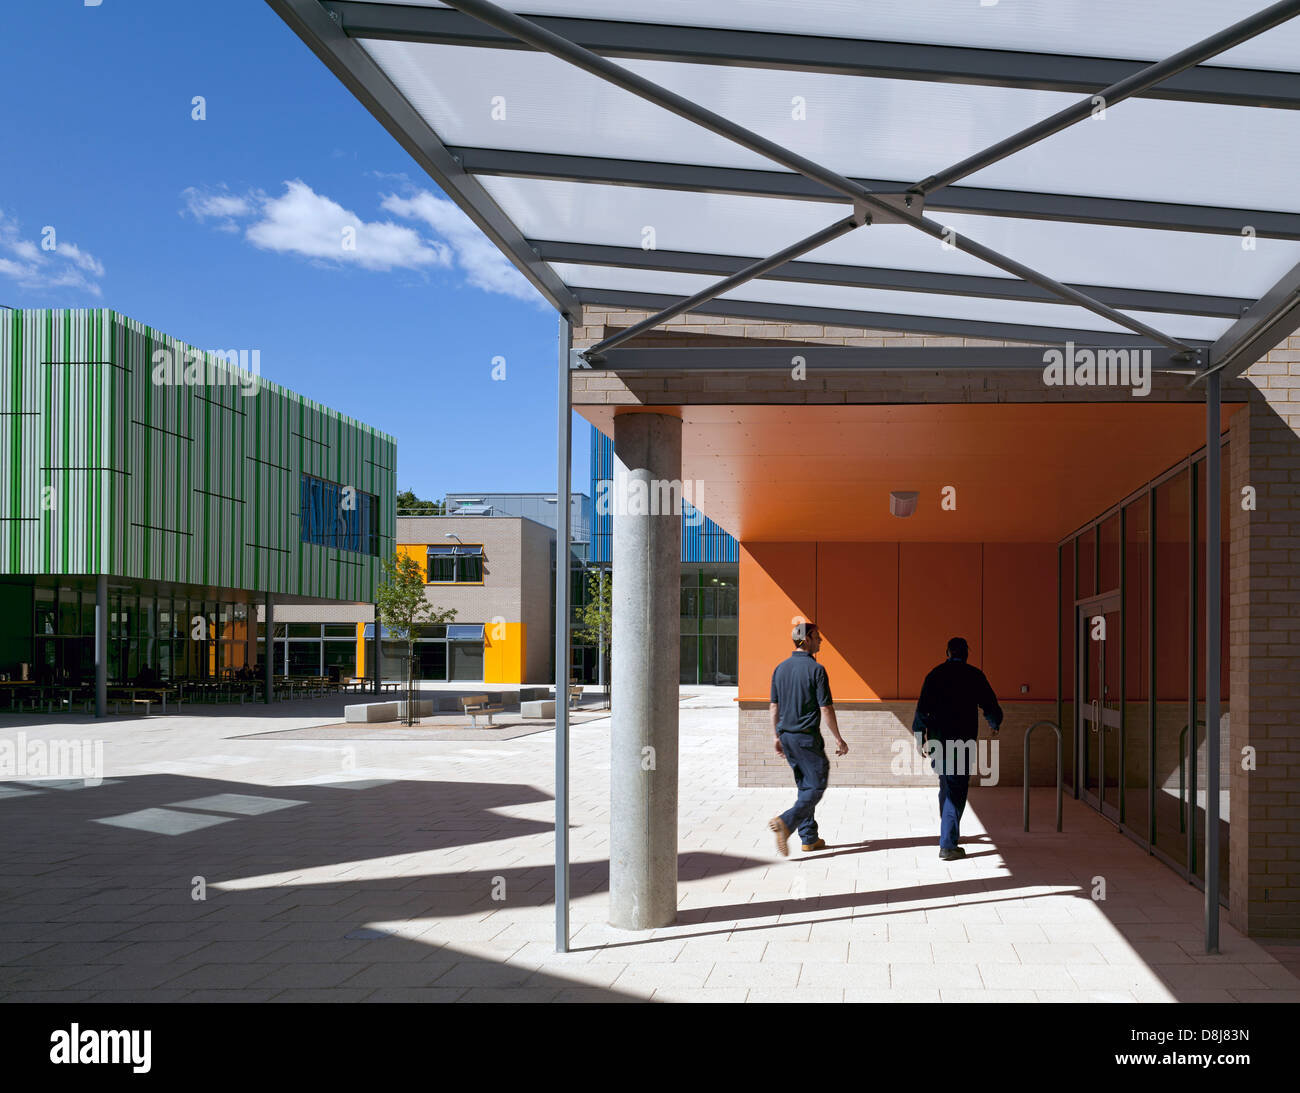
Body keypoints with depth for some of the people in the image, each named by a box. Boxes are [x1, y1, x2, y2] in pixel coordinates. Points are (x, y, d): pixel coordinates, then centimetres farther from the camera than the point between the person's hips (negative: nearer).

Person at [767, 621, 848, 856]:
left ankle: (809, 838, 18)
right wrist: (838, 739, -5)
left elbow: (774, 707, 11)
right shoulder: (815, 669, -13)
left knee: (804, 785, 17)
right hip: (806, 736, -7)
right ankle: (785, 822, -19)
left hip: (786, 735, 7)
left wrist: (777, 737, 19)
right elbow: (826, 708, -13)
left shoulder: (780, 668, 7)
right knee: (816, 786, -1)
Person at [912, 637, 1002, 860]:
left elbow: (922, 709, -1)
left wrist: (920, 736, 9)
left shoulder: (935, 674, 4)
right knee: (956, 791, -2)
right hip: (963, 741, -3)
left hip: (937, 740, 3)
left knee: (946, 787, 23)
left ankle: (948, 832, 33)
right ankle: (948, 845, -7)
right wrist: (994, 724, 24)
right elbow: (990, 705, 2)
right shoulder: (974, 675, -2)